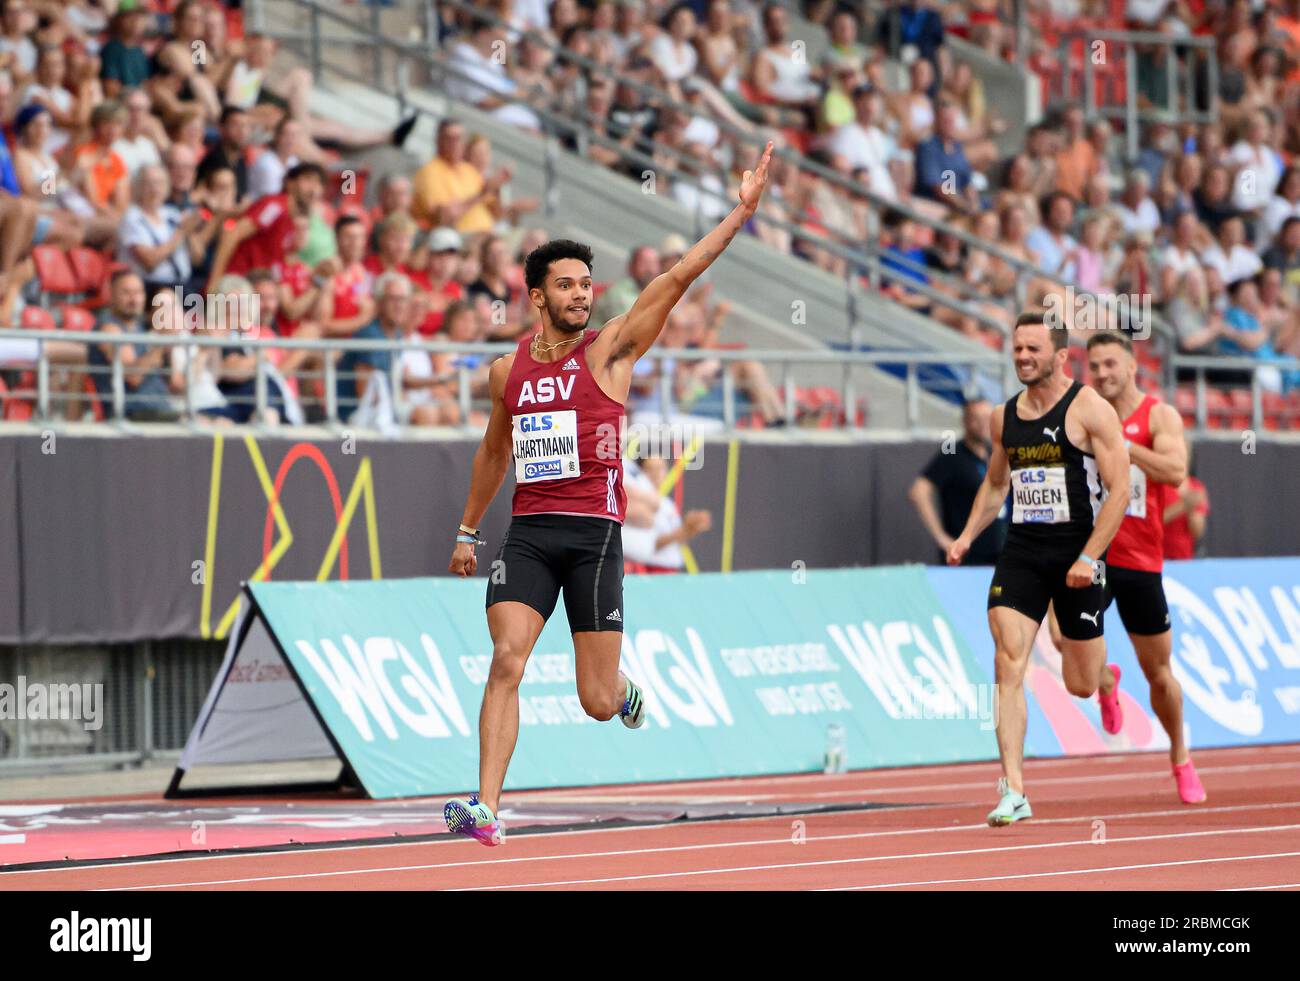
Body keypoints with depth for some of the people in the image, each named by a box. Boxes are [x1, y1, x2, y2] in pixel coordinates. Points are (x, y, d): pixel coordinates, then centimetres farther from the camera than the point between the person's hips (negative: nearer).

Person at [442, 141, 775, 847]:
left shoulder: (611, 350, 0)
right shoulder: (507, 370, 11)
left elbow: (678, 278, -8)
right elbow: (493, 451, 27)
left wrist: (741, 213, -15)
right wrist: (468, 531, 32)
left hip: (594, 534, -2)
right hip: (527, 533, 2)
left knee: (598, 702, 1)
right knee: (506, 660, -16)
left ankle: (622, 688, 40)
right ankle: (486, 808, -18)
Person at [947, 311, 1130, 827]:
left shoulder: (1090, 410, -8)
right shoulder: (1003, 416, 9)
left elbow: (1119, 488, -11)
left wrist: (1089, 558, -18)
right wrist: (967, 536, 9)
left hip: (1076, 555, -4)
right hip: (1020, 553, 4)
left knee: (1080, 685, 6)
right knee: (1008, 666, -14)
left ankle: (1108, 676, 46)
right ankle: (1013, 792, -16)